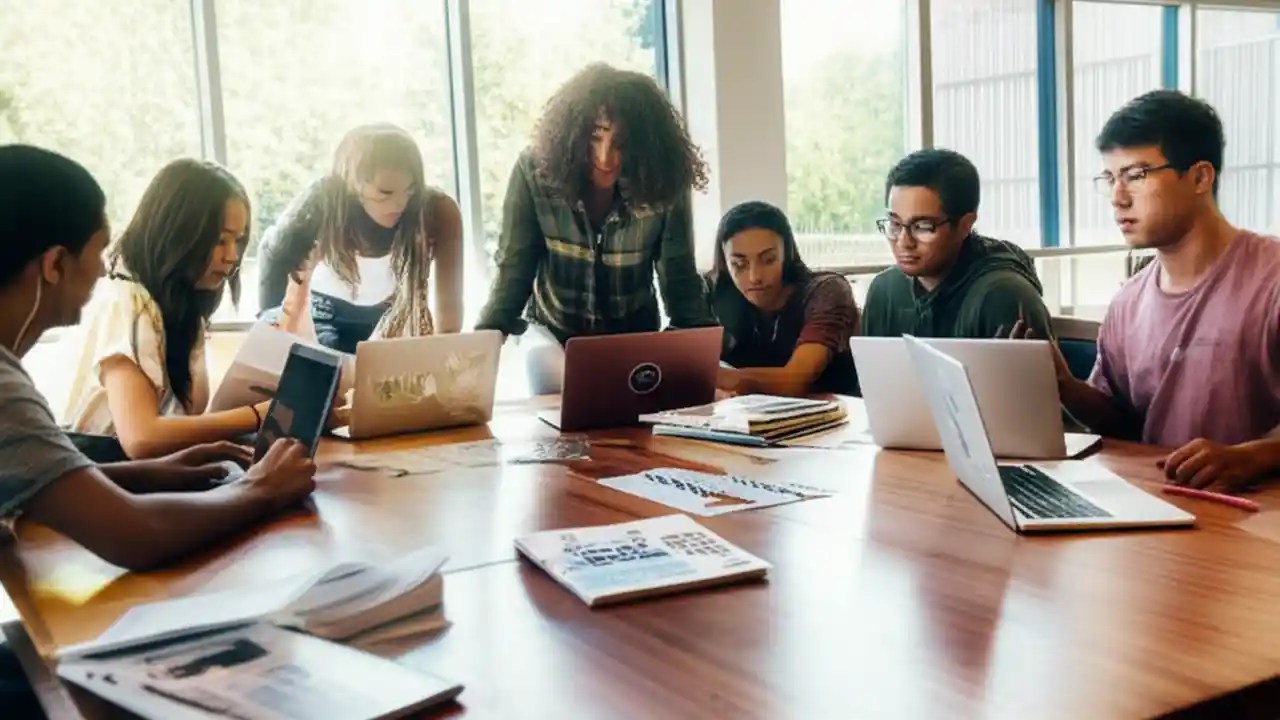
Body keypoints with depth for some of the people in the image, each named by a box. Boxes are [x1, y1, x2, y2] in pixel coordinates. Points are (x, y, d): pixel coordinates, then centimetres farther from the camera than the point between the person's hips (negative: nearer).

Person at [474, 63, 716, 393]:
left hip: (634, 337, 1)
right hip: (555, 332, -1)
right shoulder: (534, 172, -21)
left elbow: (680, 285, -13)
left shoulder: (663, 186, -19)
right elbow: (513, 273, -15)